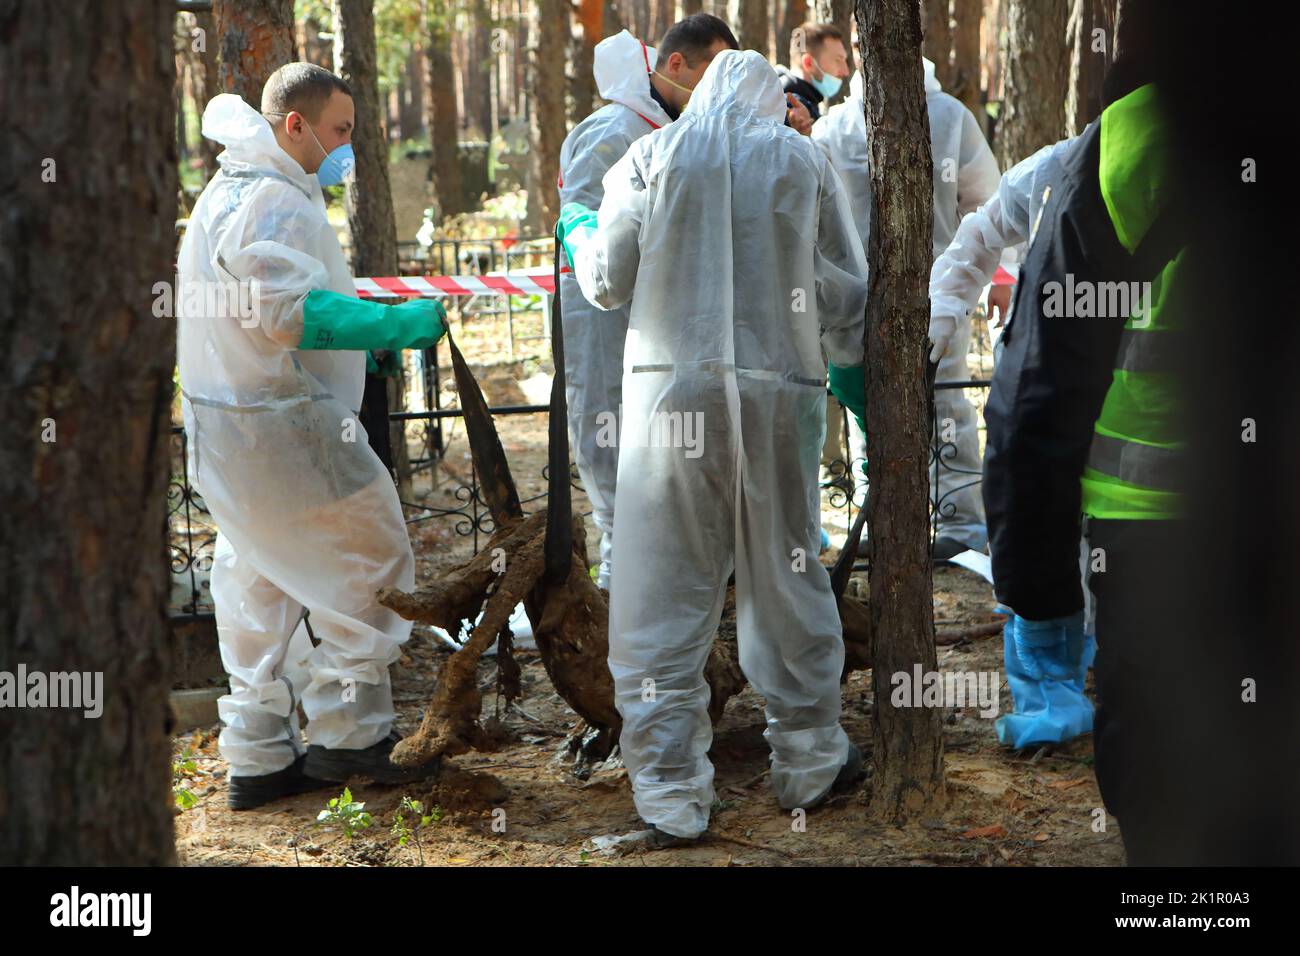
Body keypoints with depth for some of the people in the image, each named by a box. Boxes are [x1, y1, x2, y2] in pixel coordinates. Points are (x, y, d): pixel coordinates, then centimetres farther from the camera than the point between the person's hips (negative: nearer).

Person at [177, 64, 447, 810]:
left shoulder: (232, 191, 18)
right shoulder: (272, 201, -16)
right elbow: (293, 313, -28)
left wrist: (364, 344, 21)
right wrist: (401, 325, -29)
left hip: (231, 427, 11)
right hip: (283, 431, -11)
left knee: (261, 583, 14)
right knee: (367, 562, 0)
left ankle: (260, 755, 20)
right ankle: (348, 734, 5)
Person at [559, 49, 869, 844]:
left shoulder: (653, 155, 4)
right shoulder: (806, 162, 5)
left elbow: (609, 282, 7)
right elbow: (848, 296, 7)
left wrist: (579, 232, 28)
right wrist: (851, 359, 27)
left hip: (672, 387, -1)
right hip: (779, 392, 1)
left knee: (665, 597, 3)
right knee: (787, 583, 15)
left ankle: (672, 796, 3)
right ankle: (809, 761, 26)